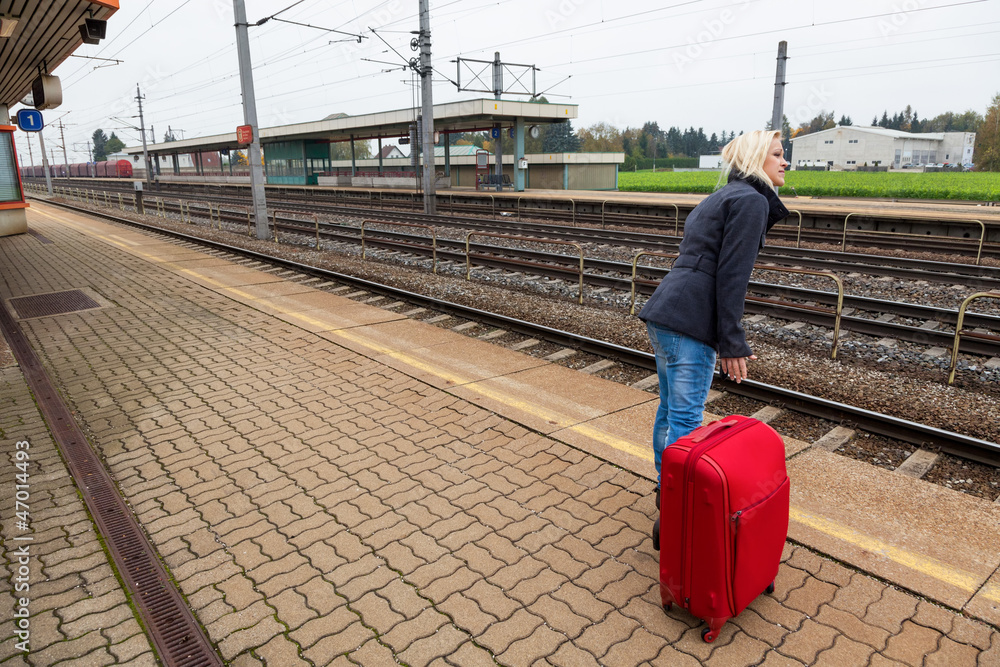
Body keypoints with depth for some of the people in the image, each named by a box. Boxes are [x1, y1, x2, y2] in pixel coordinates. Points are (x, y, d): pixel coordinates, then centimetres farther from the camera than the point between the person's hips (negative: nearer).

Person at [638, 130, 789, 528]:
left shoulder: (723, 197, 24)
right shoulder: (751, 200, -6)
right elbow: (732, 276, -15)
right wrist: (733, 344, -14)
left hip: (663, 314, 10)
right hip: (689, 322, -10)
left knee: (670, 409, 18)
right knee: (686, 420, -5)